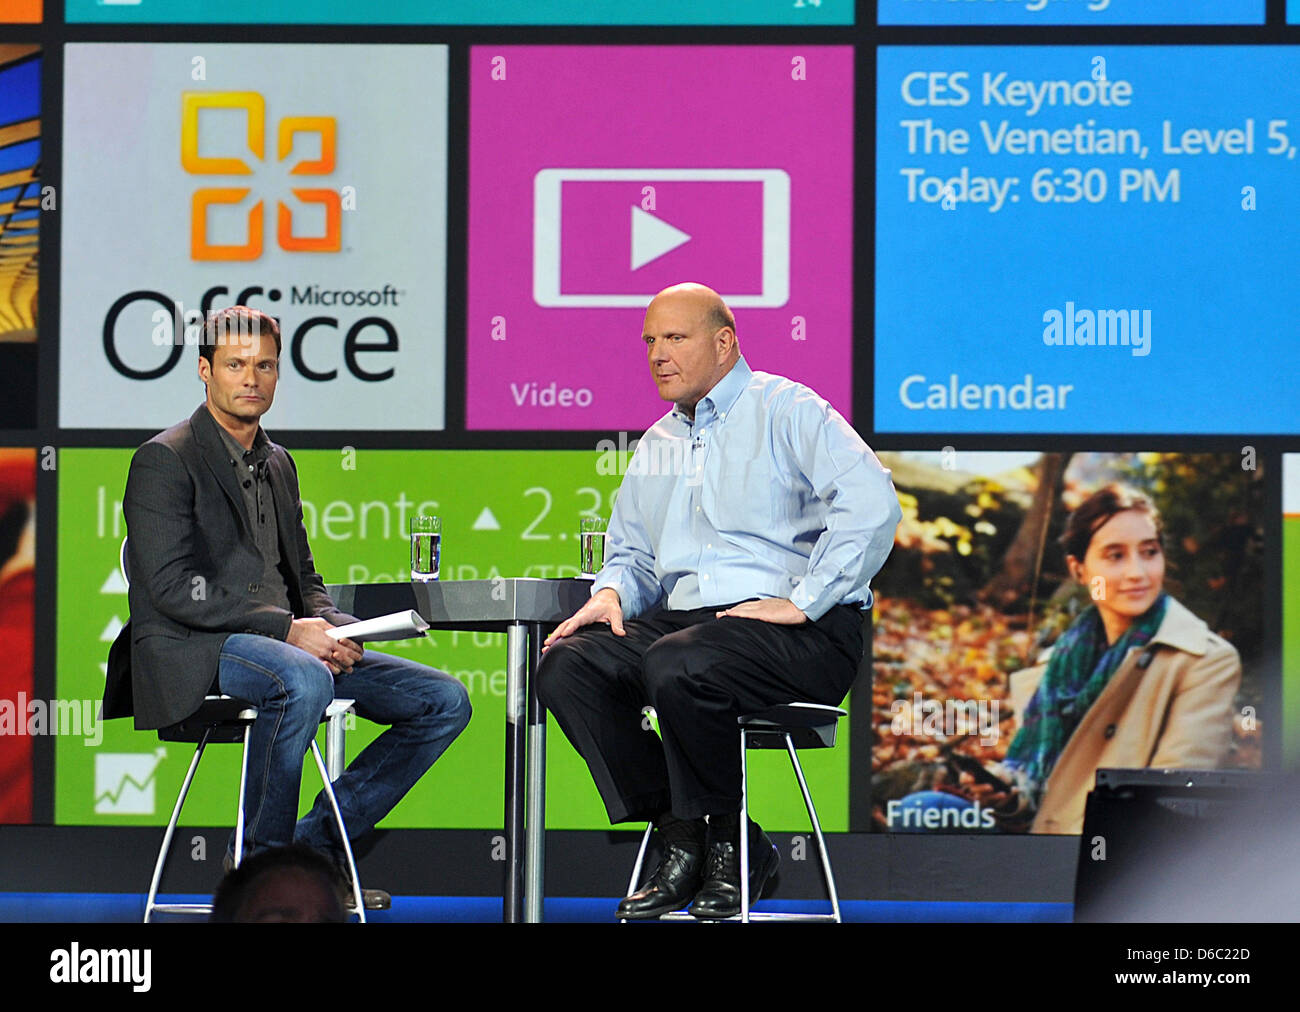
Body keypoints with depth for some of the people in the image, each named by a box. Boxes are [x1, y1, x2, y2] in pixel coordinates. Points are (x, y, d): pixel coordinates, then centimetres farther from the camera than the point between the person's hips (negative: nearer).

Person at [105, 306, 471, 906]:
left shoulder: (278, 463, 20)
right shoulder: (164, 461, -5)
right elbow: (173, 588, -15)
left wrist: (332, 629, -1)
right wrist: (288, 629, -20)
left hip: (290, 645, 8)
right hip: (189, 652, -8)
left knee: (445, 700, -3)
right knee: (302, 680, -40)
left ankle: (318, 840, 0)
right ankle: (261, 855, -22)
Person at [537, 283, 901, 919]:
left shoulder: (786, 411, -1)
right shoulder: (655, 447, 23)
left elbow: (871, 503, -16)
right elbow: (631, 553, 30)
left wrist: (802, 602, -20)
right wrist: (612, 591, 5)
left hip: (803, 635, -7)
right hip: (682, 618, 7)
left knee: (675, 668, -36)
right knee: (567, 666, -17)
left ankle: (730, 844, -15)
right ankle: (679, 838, -12)